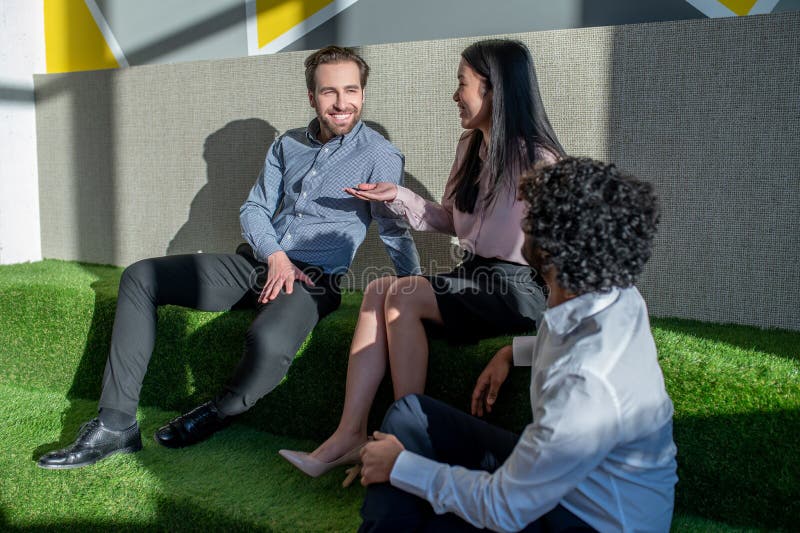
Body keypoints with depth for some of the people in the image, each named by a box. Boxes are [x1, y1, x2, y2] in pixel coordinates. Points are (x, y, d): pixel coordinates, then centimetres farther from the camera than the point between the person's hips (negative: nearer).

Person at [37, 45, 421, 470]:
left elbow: (395, 230, -5)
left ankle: (215, 415, -3)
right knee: (139, 277, -1)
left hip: (313, 280, -6)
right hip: (258, 261, 7)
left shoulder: (379, 155, -4)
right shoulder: (287, 145, 14)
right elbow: (253, 210, 11)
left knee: (269, 342, -40)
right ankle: (115, 425, -4)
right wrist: (275, 256, -7)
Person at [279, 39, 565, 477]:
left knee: (403, 294, -24)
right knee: (378, 289, -15)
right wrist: (398, 197, 11)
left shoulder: (538, 160, -13)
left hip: (521, 289, -8)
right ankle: (350, 435, -19)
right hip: (475, 276, 8)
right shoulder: (470, 146, 13)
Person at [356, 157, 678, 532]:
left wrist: (400, 466, -13)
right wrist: (514, 352, 9)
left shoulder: (585, 390, -39)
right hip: (552, 466, 8)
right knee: (409, 414, 2)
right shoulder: (612, 292, -12)